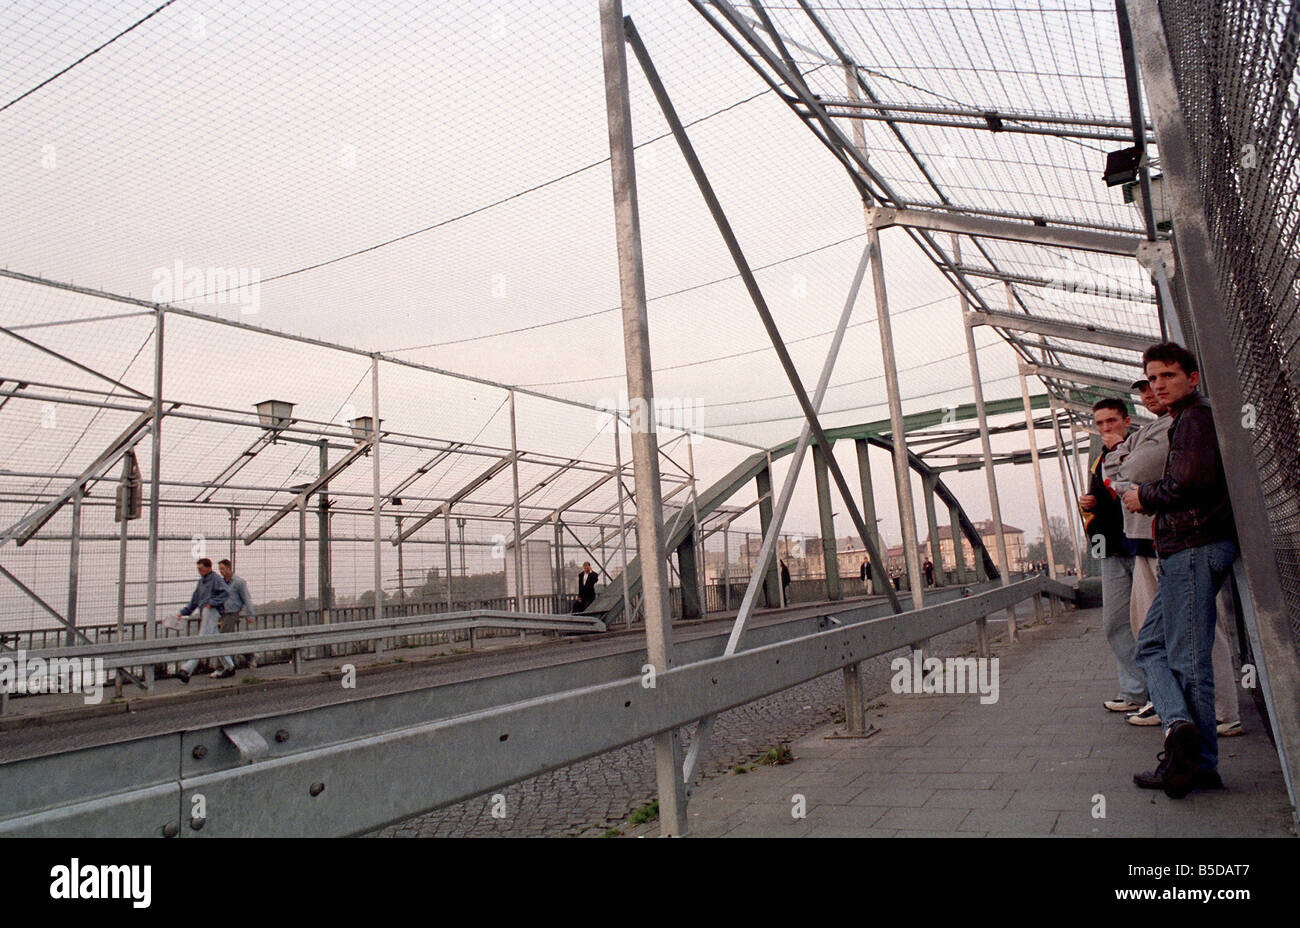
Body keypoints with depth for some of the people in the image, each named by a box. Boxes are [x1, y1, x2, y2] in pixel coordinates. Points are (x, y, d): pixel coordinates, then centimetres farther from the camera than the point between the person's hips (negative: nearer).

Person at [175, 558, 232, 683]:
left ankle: (186, 670, -18)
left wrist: (212, 602, -20)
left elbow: (226, 592, -20)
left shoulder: (215, 579, -6)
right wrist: (184, 612, 19)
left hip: (212, 612, -9)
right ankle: (229, 667, 17)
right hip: (204, 613, 9)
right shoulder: (201, 581, 22)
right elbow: (195, 599, 26)